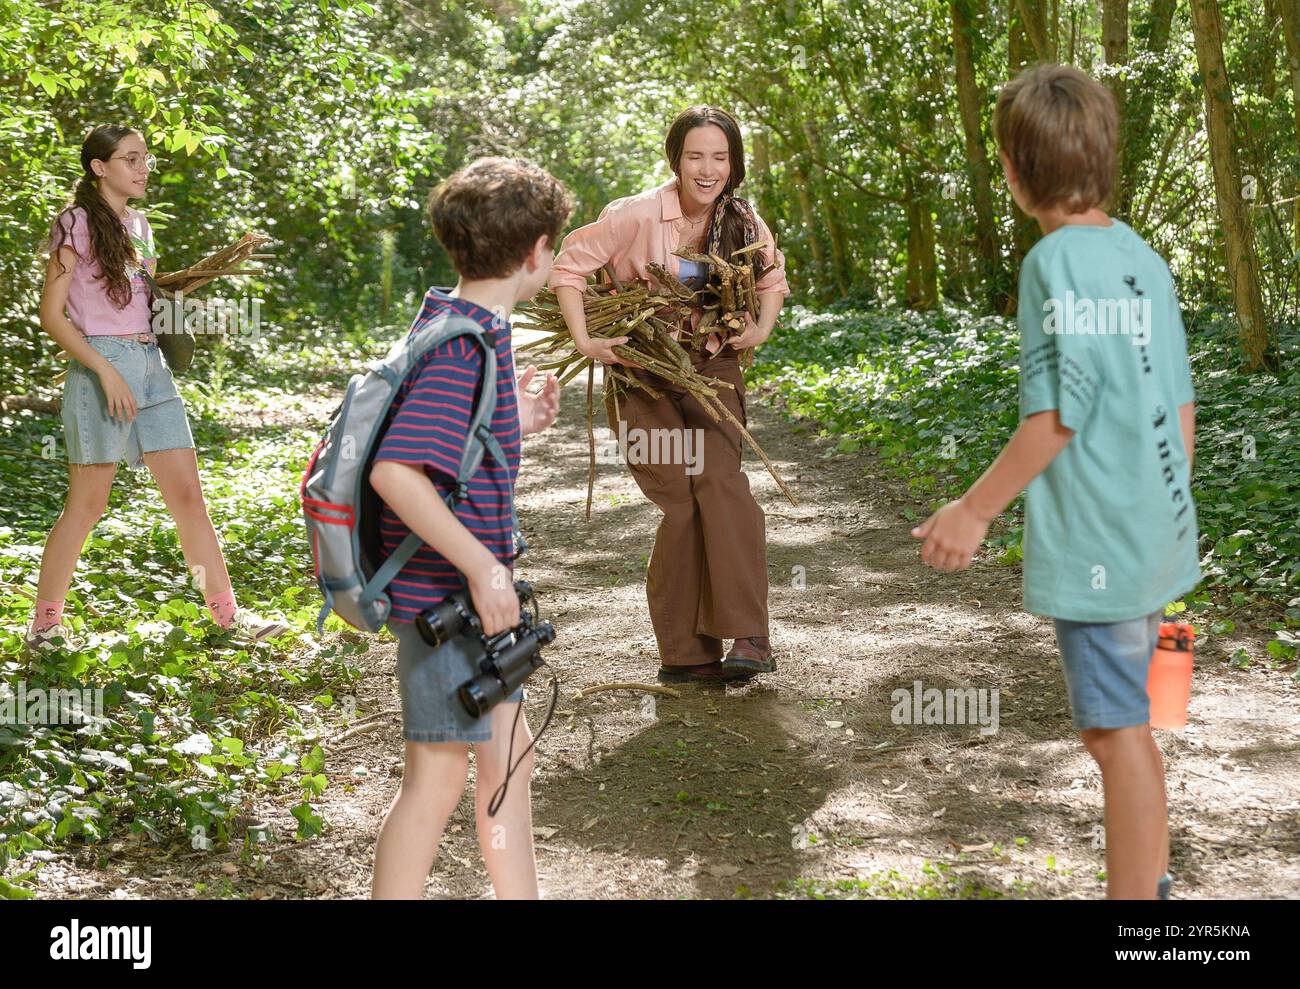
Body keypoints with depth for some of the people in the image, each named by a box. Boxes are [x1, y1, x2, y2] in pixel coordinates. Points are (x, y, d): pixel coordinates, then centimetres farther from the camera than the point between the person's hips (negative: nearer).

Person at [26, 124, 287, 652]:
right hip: (102, 365, -7)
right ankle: (44, 625, 11)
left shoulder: (138, 225, 16)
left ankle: (228, 613, 7)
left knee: (188, 494, 4)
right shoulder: (76, 223, -6)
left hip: (151, 366, 7)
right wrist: (105, 371, -18)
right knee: (86, 504, -1)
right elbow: (51, 314, -11)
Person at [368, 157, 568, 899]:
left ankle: (520, 895, 31)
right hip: (445, 594, -10)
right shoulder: (466, 343, -22)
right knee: (440, 774, 1)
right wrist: (483, 566, -26)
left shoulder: (452, 323, 8)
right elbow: (395, 471, -31)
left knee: (508, 753, 19)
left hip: (468, 591, 10)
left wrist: (516, 422, 20)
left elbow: (428, 434, 18)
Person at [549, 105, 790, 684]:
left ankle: (747, 638, -19)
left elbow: (771, 278, 20)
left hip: (712, 368, 3)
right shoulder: (637, 216, -15)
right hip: (642, 373, -3)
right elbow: (569, 267, -5)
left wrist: (762, 328, 2)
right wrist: (584, 341, -14)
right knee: (682, 503, -12)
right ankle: (684, 653, 0)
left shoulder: (743, 225, -1)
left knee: (721, 482, -19)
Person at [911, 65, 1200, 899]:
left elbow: (1060, 410, -20)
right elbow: (1181, 407, 10)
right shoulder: (1143, 258, 7)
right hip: (1154, 538, 8)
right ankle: (1150, 883, 31)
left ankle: (1134, 899, 9)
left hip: (1095, 544, -8)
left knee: (1116, 732, 0)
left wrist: (976, 509, -13)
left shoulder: (1058, 260, -15)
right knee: (1127, 721, 20)